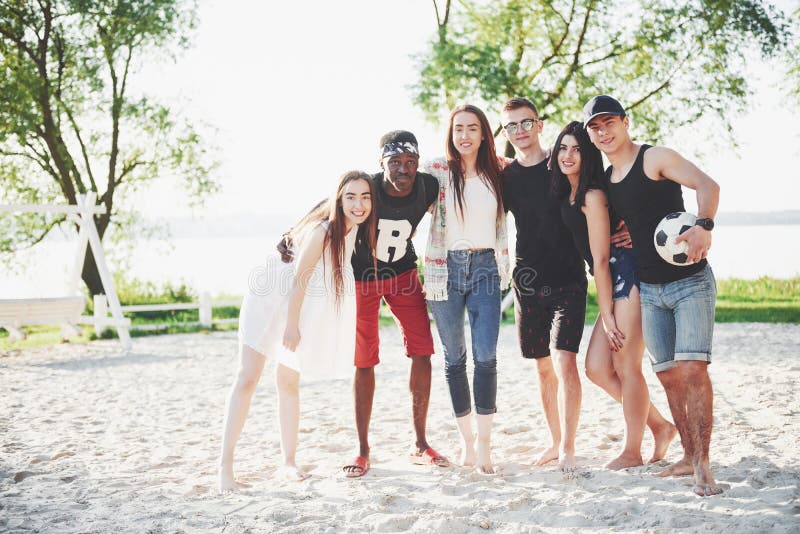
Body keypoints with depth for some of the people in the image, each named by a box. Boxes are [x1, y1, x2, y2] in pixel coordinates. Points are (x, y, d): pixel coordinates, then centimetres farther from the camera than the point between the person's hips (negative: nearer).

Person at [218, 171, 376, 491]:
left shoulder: (355, 227, -8)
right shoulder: (323, 231, -29)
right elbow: (299, 280, -22)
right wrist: (292, 324, -16)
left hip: (299, 304, 7)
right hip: (272, 299, -7)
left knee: (288, 383, 11)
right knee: (247, 378, -9)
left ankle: (289, 461, 17)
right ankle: (225, 466, -9)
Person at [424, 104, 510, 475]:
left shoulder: (496, 174, 9)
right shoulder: (437, 172, 1)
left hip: (485, 267, 1)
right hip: (445, 269, -1)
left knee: (485, 356, -9)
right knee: (455, 358, 6)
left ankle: (484, 445, -2)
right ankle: (465, 438, 18)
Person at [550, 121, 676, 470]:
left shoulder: (592, 195, -13)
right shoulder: (567, 195, 13)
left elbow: (601, 259, -14)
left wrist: (606, 314, -12)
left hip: (629, 278, -9)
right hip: (615, 284, 9)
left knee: (626, 367, -2)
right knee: (597, 368, 5)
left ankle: (632, 452, 10)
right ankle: (660, 426, 18)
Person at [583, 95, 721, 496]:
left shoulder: (655, 158, -7)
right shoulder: (604, 181, 12)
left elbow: (706, 184, -22)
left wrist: (703, 225, -41)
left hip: (690, 281, -6)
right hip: (648, 290, 6)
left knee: (692, 367, -16)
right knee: (668, 374, 6)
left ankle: (703, 466, -14)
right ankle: (689, 456, 17)